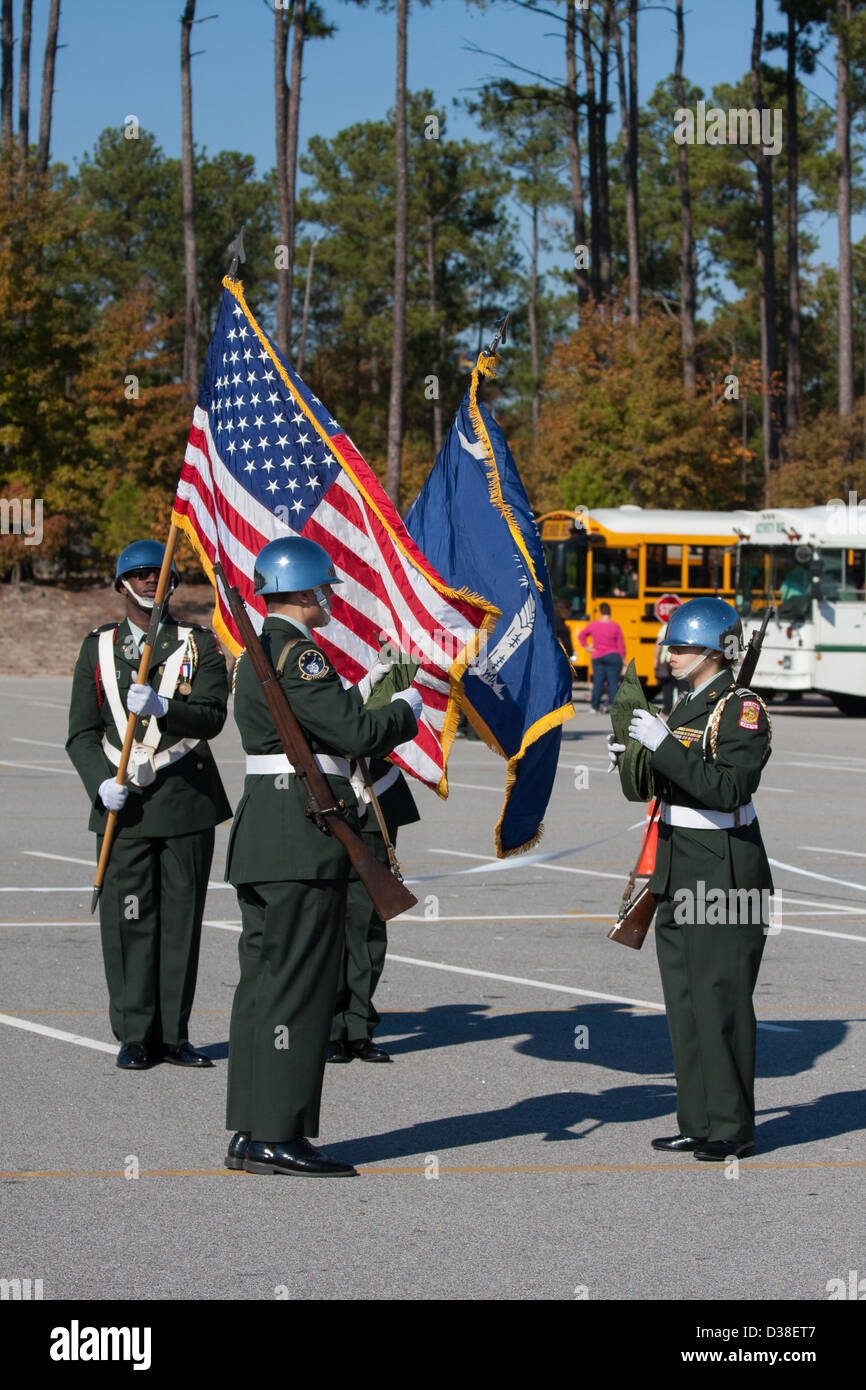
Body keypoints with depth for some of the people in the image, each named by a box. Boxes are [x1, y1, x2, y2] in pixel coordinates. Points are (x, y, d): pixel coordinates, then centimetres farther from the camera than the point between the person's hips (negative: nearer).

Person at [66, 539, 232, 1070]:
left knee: (182, 917, 2)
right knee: (128, 918, -3)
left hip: (187, 801, 0)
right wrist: (102, 783, -11)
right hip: (125, 805, 0)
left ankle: (173, 1034, 9)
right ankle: (135, 1036, 4)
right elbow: (82, 732, 7)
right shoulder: (98, 647, 10)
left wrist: (160, 707, -28)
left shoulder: (201, 644, 5)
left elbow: (212, 717, -10)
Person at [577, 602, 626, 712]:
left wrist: (586, 647, 15)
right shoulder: (615, 626, -6)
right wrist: (623, 659, 2)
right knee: (613, 682, -1)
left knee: (597, 682, 6)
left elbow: (581, 635, 11)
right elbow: (621, 645, -4)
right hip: (613, 657, -3)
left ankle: (594, 707, 5)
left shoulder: (593, 625, 1)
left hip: (597, 657, 3)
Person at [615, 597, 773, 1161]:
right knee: (685, 1001, 9)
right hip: (679, 874, 9)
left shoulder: (743, 708, -11)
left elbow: (727, 789, -23)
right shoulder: (687, 708, 16)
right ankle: (700, 1121, 16)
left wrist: (665, 746, -23)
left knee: (720, 998, -5)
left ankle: (734, 1128, 3)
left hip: (724, 874, -9)